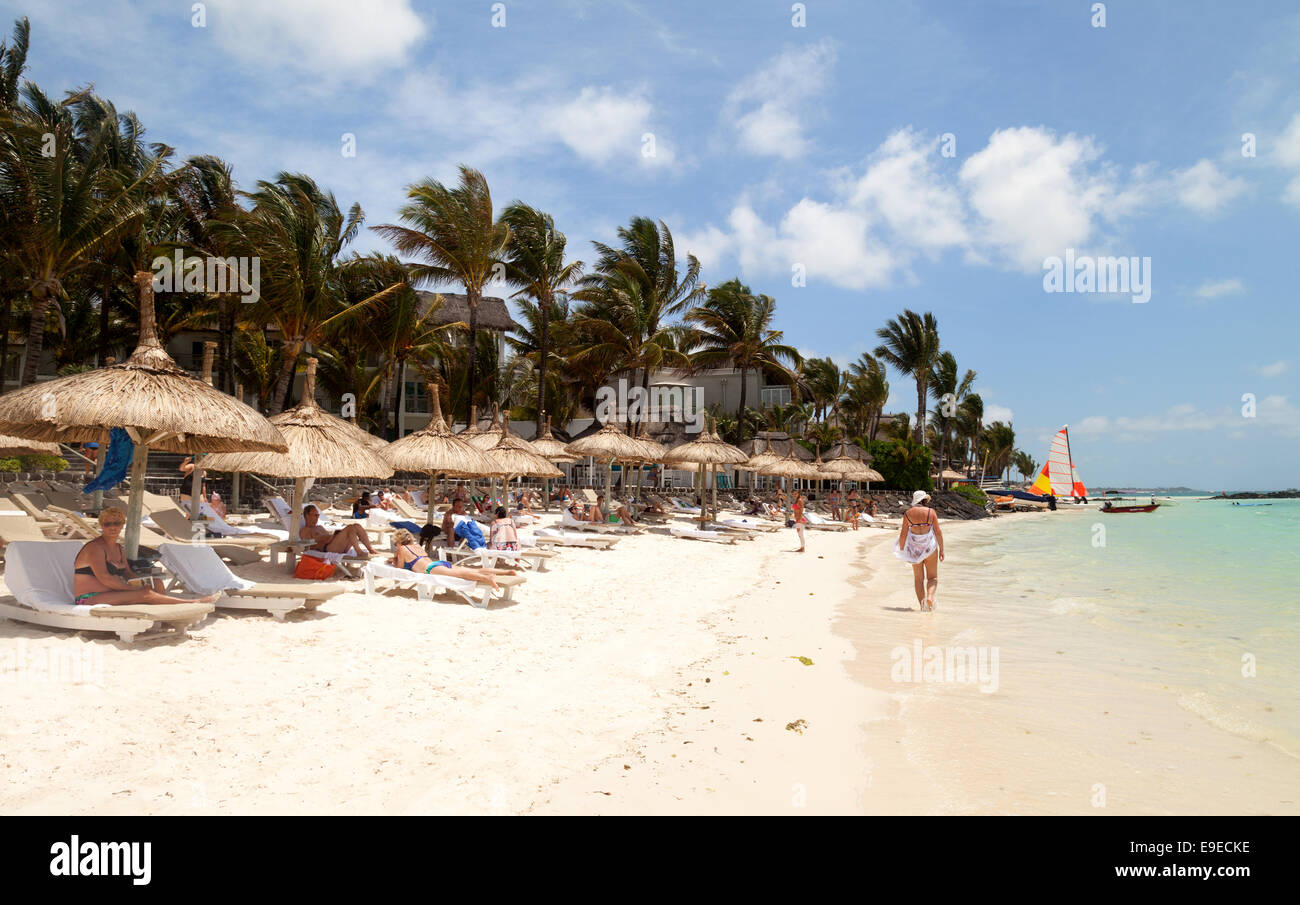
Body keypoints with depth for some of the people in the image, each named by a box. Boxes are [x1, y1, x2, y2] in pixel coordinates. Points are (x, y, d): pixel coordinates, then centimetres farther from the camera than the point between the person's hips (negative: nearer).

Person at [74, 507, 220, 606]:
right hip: (90, 600, -9)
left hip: (109, 594, 9)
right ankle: (195, 603, -20)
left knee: (156, 583, 0)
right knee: (145, 594, -23)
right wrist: (134, 588, -21)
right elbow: (104, 578, -24)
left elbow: (128, 573, 17)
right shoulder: (95, 548, -13)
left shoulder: (118, 548, 16)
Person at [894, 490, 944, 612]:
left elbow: (903, 534, -1)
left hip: (914, 547, 2)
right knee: (932, 577, 8)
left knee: (918, 578, 12)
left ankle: (922, 604, 7)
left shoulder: (907, 513, -1)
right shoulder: (931, 512, -6)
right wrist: (941, 549, 2)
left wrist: (901, 550, 9)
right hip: (929, 546, -2)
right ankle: (930, 597, -19)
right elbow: (938, 531, -5)